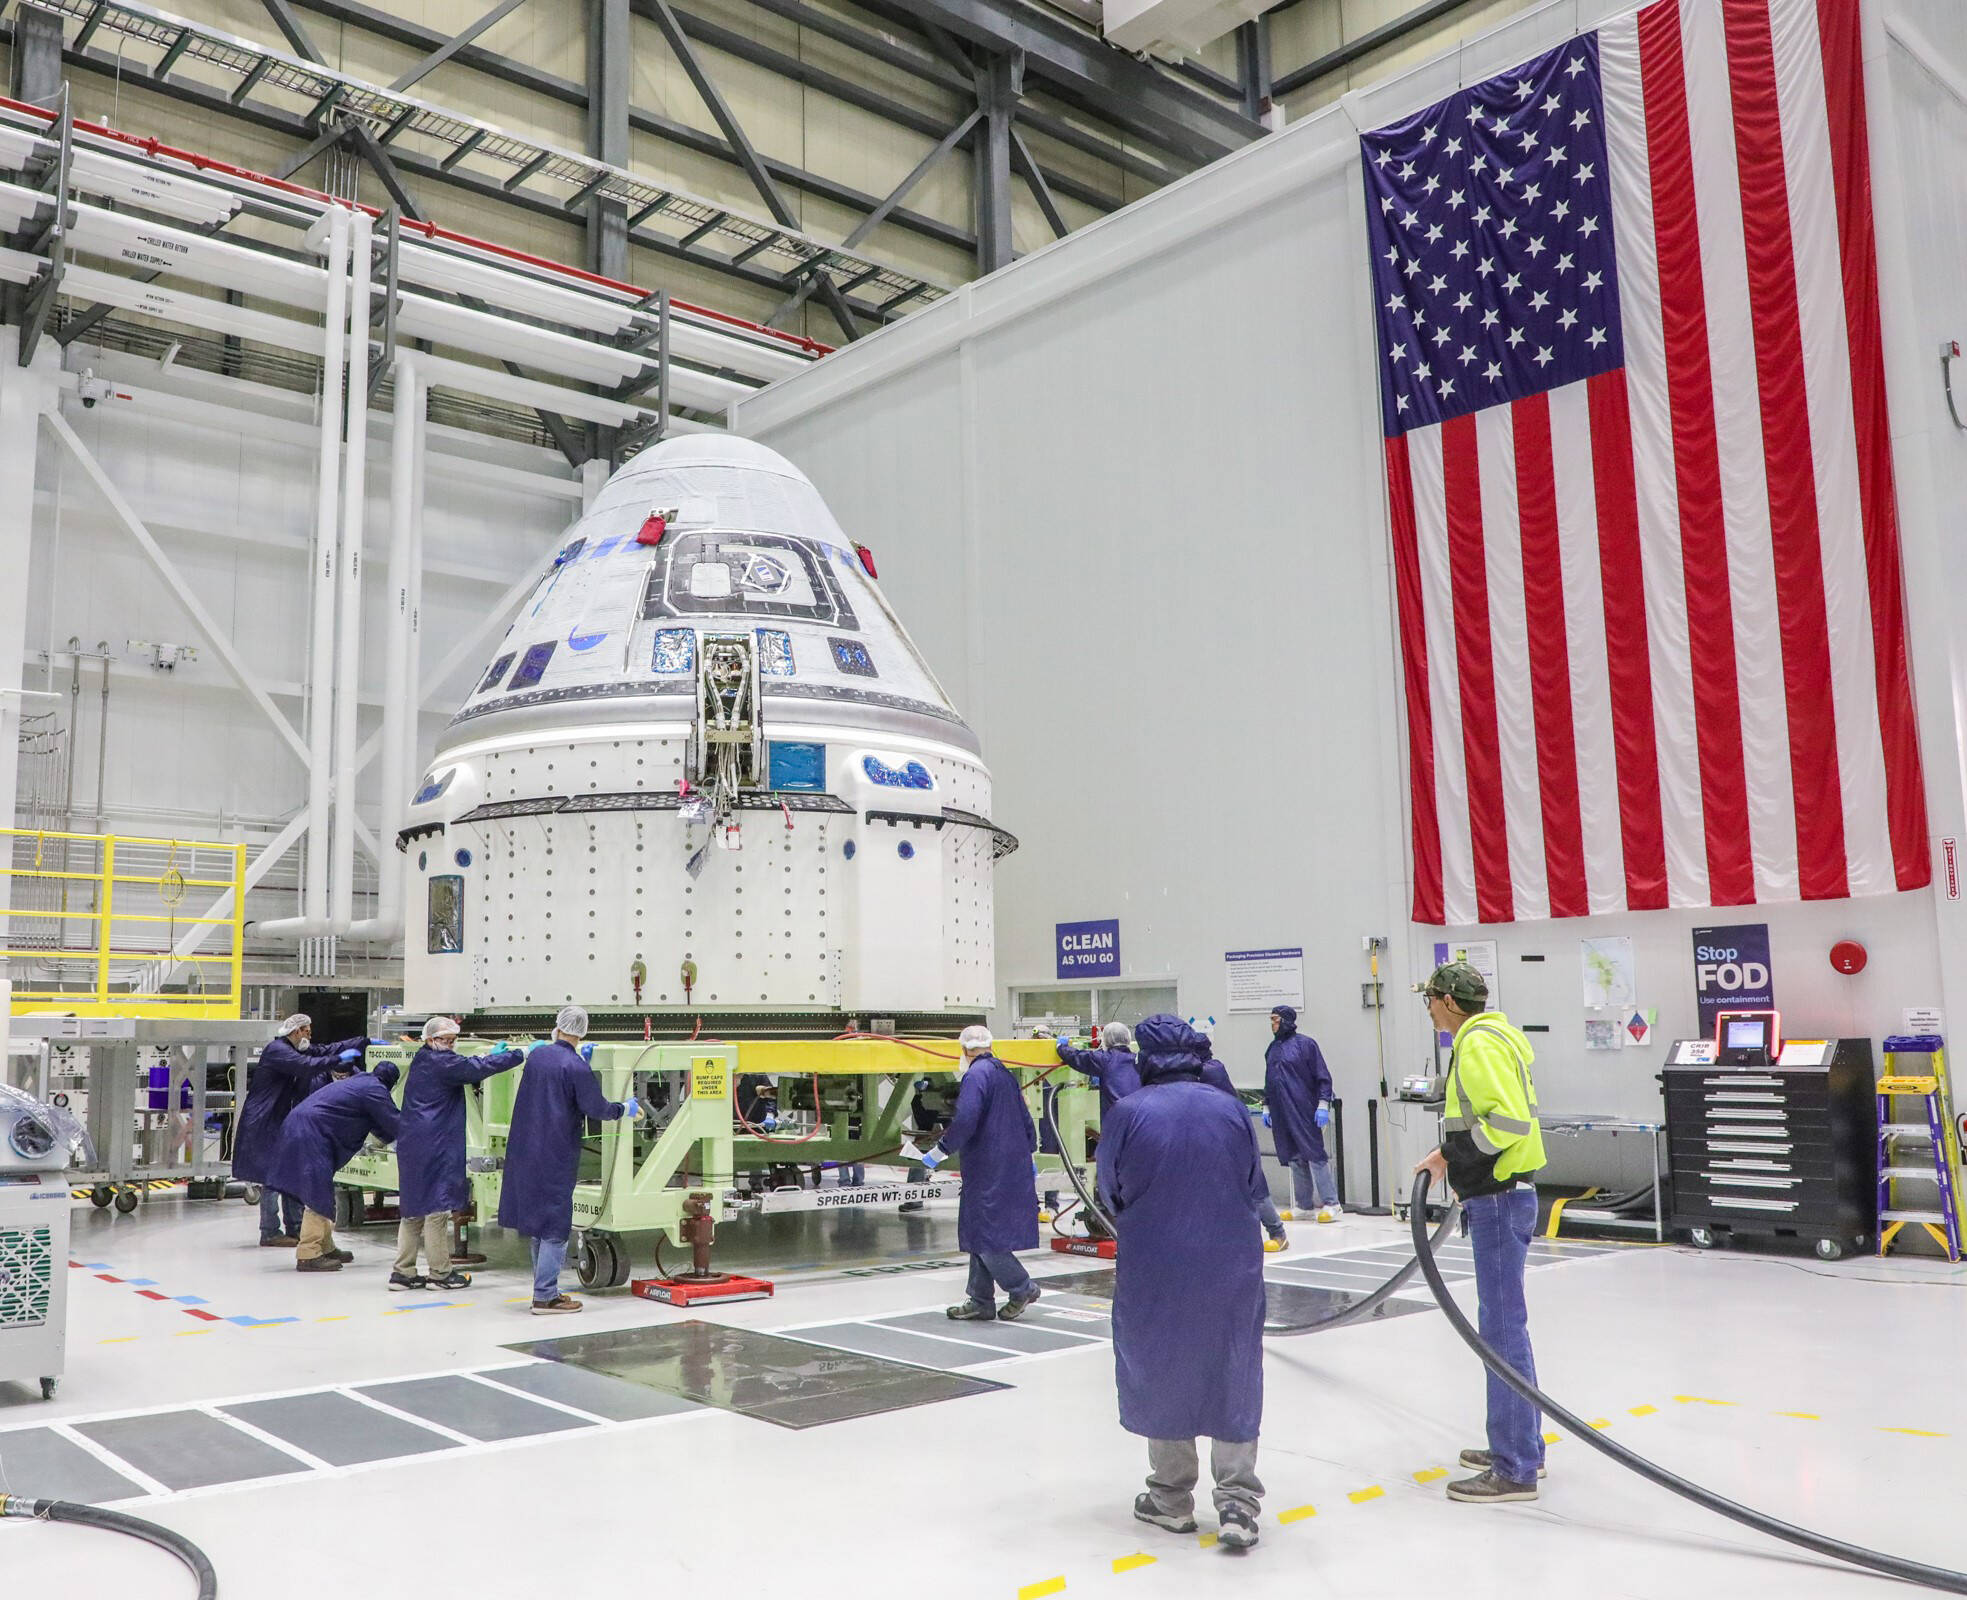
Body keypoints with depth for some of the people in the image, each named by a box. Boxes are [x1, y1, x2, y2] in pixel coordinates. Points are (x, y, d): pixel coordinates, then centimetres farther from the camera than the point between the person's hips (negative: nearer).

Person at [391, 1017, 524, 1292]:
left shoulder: (421, 1062, 16)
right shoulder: (441, 1063, -12)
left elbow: (465, 1070, 23)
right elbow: (477, 1068, -21)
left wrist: (490, 1057, 10)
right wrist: (523, 1053, -21)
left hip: (412, 1145, 10)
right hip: (435, 1146, -10)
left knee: (413, 1207, 13)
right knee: (437, 1207, -1)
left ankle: (403, 1272, 16)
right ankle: (440, 1273, 6)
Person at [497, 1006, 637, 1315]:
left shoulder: (537, 1056, 3)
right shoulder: (577, 1067, -16)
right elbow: (597, 1108, -14)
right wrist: (625, 1108, 4)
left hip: (527, 1150, 7)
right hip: (557, 1156, -7)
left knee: (539, 1222, 16)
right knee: (555, 1224, 0)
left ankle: (545, 1288, 24)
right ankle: (545, 1296, 2)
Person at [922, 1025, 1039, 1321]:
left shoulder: (976, 1075, -12)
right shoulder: (1004, 1073, 15)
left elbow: (965, 1122, -22)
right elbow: (1025, 1119, 22)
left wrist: (938, 1152, -12)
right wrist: (1028, 1157, 32)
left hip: (988, 1170, -9)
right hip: (1011, 1163, 9)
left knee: (983, 1231, -3)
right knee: (981, 1232, 12)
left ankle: (1021, 1288, 3)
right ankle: (980, 1302, 15)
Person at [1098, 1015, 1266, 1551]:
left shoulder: (1128, 1112, -10)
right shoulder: (1231, 1110, -3)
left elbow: (1110, 1193, -1)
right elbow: (1254, 1186, 6)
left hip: (1154, 1267, -1)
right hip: (1231, 1264, 1)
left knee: (1161, 1372, 15)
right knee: (1233, 1377, 11)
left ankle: (1172, 1501, 25)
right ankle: (1237, 1502, 7)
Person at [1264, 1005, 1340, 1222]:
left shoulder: (1305, 1043, -5)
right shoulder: (1272, 1048, 15)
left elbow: (1323, 1076, -7)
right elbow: (1268, 1081, 23)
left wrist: (1323, 1105, -12)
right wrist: (1267, 1108, 20)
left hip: (1305, 1112, -7)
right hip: (1281, 1114, 7)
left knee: (1315, 1155, -6)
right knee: (1294, 1159, 8)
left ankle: (1331, 1204, -1)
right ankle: (1305, 1206, 14)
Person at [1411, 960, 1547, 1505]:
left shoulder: (1479, 1042, -16)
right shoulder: (1493, 1034, 17)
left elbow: (1510, 1118, -25)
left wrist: (1458, 1156, -16)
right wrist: (1451, 1154, 13)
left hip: (1498, 1200, -11)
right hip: (1505, 1195, 11)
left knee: (1502, 1327, -5)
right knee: (1503, 1323, 18)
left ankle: (1515, 1470, 1)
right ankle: (1520, 1447, 28)